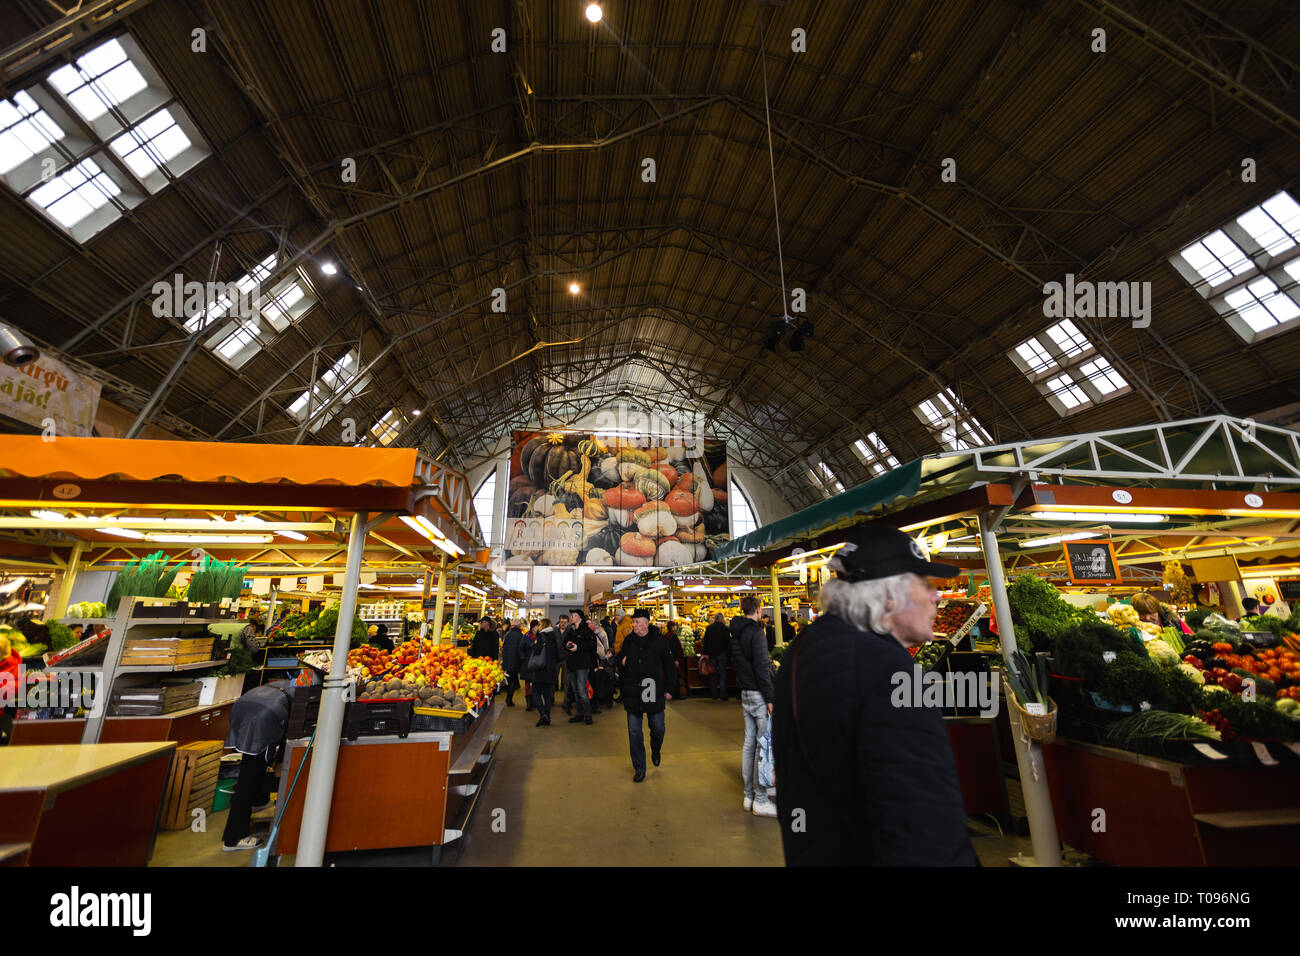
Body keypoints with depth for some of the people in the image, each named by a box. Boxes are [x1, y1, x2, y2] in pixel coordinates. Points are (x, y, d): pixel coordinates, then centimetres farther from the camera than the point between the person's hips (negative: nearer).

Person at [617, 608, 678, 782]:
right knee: (634, 732, 4)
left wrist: (670, 689, 0)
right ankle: (639, 769, 19)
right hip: (632, 693, 2)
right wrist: (622, 661, -6)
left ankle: (656, 751, 42)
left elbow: (670, 666, 1)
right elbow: (620, 659, 18)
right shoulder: (629, 641, 3)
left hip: (654, 692, -2)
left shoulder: (659, 641, -5)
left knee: (658, 728, 8)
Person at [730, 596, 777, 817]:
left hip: (746, 693, 9)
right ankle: (760, 800, 5)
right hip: (759, 694, -9)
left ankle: (749, 796, 22)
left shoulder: (736, 633, 11)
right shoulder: (755, 631, -16)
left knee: (749, 742, 14)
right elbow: (761, 668, -19)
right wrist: (770, 698, -16)